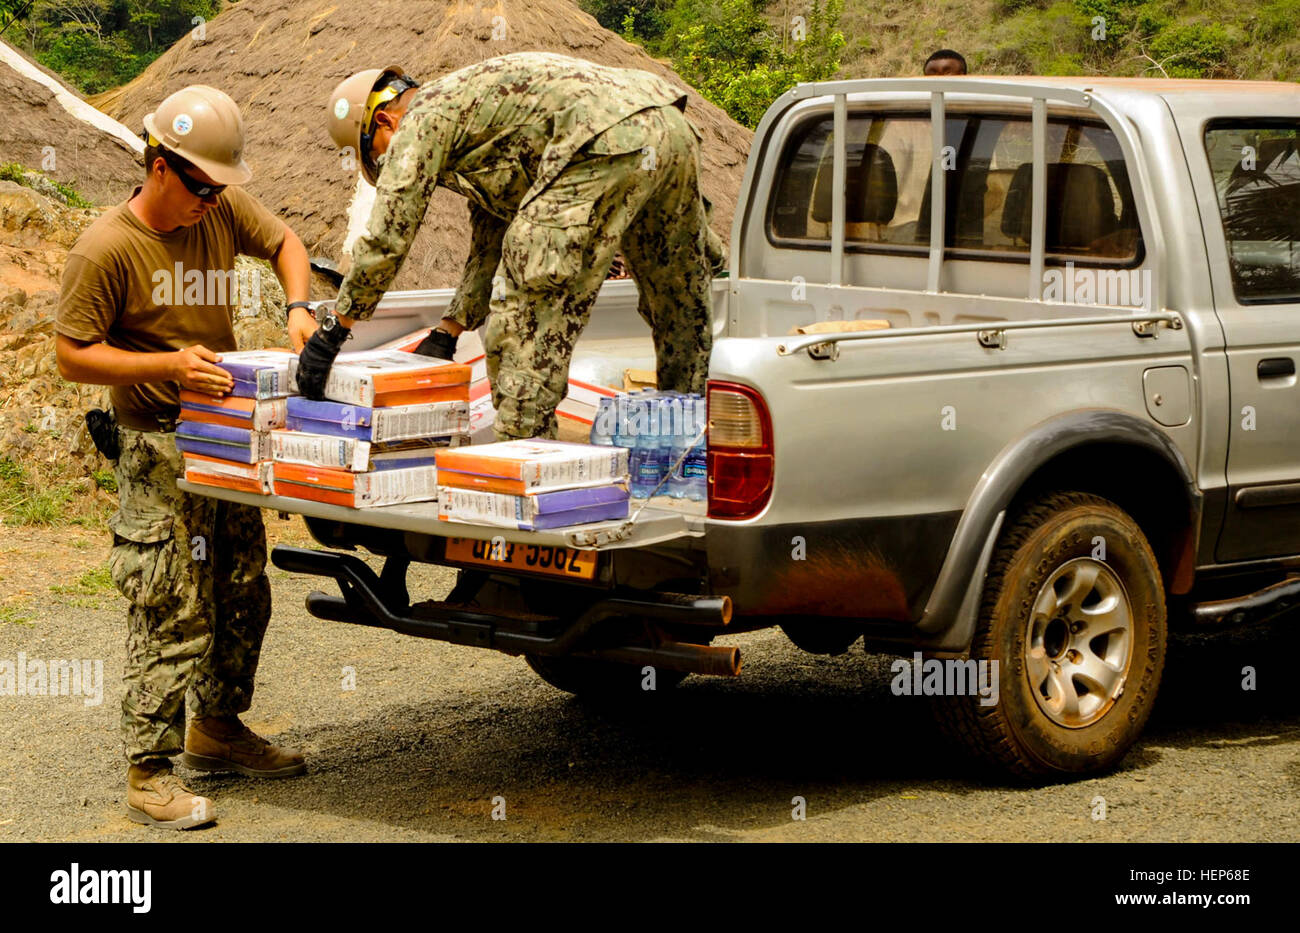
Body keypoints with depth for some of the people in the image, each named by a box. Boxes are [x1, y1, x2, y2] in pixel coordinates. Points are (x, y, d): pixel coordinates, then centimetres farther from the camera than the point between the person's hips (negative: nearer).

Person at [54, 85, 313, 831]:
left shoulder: (226, 209, -2)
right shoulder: (106, 250, -19)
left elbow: (284, 243, 16)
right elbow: (74, 355, -16)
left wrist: (299, 307, -3)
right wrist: (168, 363, -26)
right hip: (160, 451, -7)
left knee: (244, 598, 16)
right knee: (172, 613, -9)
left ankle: (217, 728, 34)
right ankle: (150, 772, -2)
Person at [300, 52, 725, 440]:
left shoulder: (422, 119, 7)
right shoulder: (471, 112, 35)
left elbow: (385, 240, 2)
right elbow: (489, 248, 37)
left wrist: (332, 330, 10)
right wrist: (447, 331, 32)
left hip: (608, 140, -11)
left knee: (524, 311, -5)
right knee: (681, 308, 19)